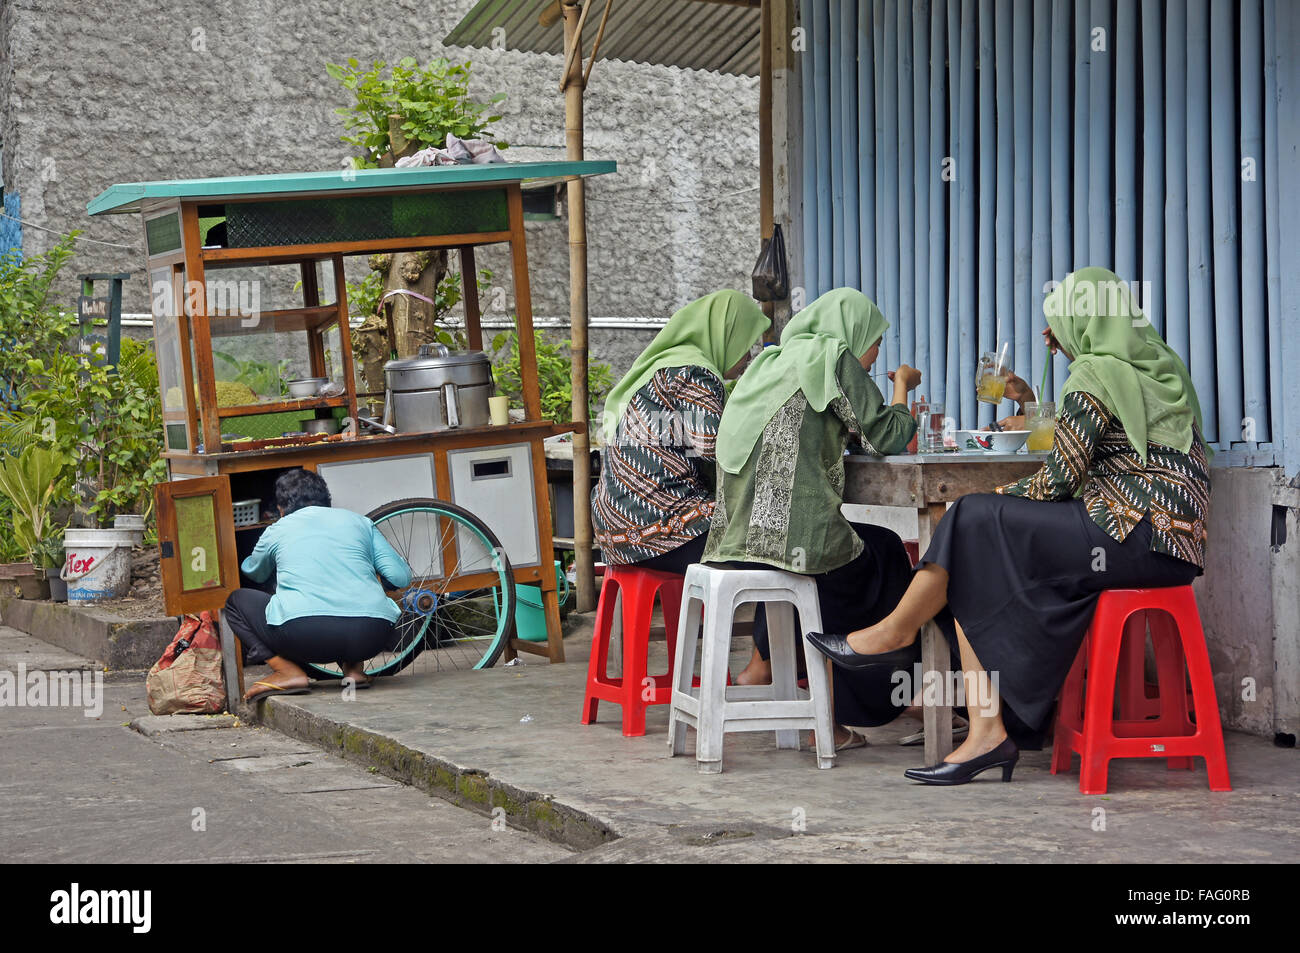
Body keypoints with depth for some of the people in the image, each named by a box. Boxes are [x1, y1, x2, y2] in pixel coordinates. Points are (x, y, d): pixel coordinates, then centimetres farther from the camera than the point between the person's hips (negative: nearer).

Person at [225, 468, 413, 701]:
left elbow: (254, 573, 42)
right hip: (369, 638, 3)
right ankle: (353, 668, 13)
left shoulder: (278, 530, 20)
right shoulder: (358, 521, 22)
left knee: (237, 600, 23)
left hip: (304, 634, -3)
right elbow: (401, 577, 15)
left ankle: (288, 672, 3)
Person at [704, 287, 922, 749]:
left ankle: (760, 668, 26)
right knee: (882, 553, 20)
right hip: (795, 535, -8)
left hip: (737, 539, 8)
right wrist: (902, 386, 17)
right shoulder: (835, 358, -2)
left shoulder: (773, 361, 21)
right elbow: (885, 438, -1)